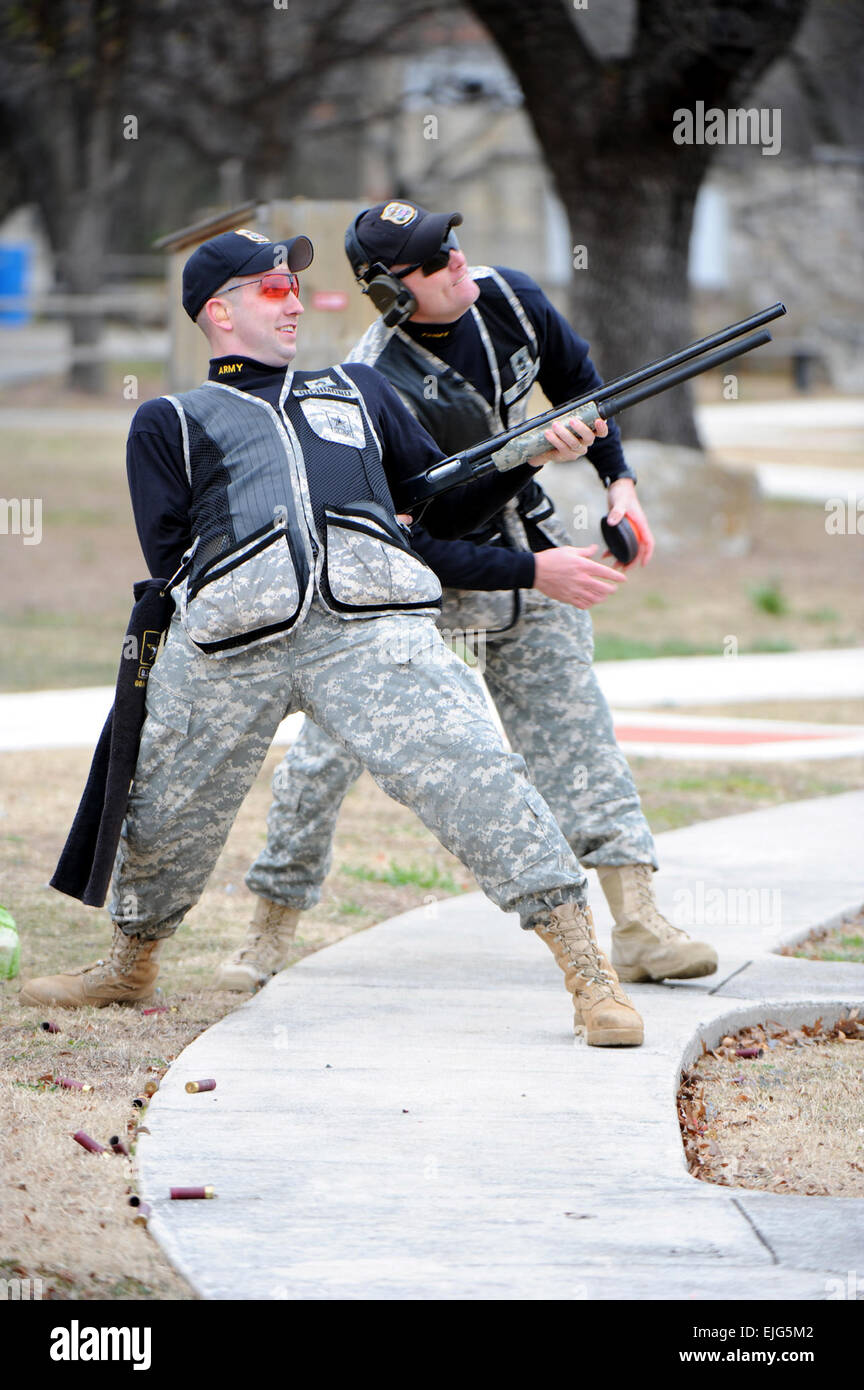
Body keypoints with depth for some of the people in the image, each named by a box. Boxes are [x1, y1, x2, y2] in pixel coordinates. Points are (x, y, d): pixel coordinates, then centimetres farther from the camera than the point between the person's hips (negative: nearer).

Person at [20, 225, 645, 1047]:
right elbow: (170, 559, 13)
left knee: (472, 775, -18)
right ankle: (131, 965, 41)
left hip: (369, 624, 0)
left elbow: (443, 506, 31)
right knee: (163, 811, 13)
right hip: (228, 640, 0)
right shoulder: (170, 422, 25)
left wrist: (531, 454, 15)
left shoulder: (357, 390, 33)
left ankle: (588, 973, -21)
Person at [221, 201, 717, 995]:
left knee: (576, 733, -3)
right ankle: (273, 930, 13)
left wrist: (619, 480, 3)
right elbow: (410, 543, -28)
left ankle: (639, 926, -6)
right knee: (328, 750, -4)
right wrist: (533, 572, -31)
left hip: (525, 544, 5)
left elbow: (575, 378, 12)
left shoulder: (507, 299, -11)